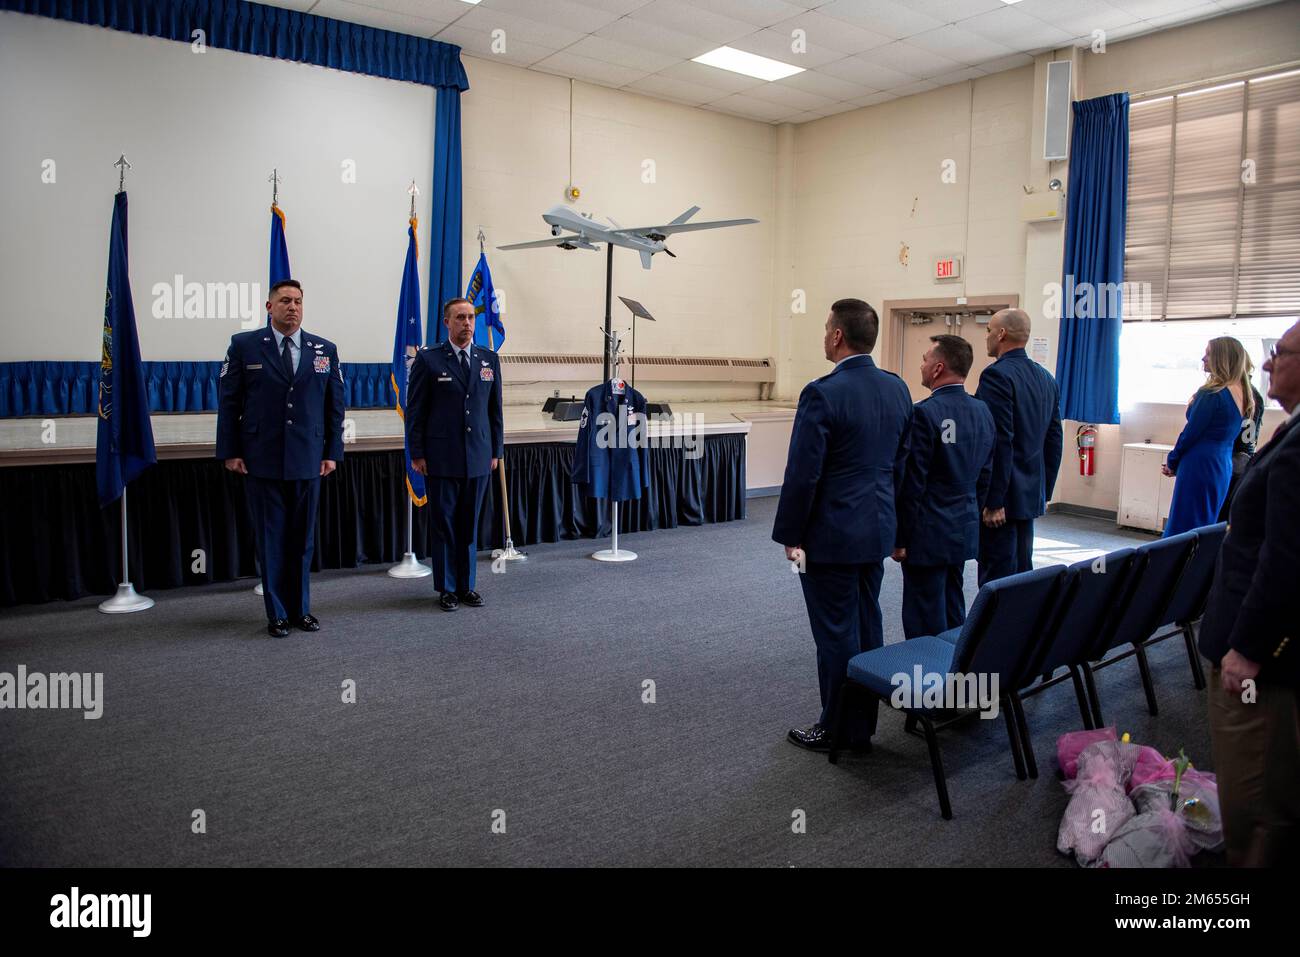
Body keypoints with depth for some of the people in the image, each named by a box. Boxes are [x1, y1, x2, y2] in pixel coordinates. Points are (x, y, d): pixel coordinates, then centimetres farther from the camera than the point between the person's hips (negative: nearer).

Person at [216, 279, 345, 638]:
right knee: (270, 539, 4)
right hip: (262, 461, -2)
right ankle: (277, 613, 15)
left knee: (303, 539, 9)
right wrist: (230, 451, -4)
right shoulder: (244, 345, 2)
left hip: (308, 460, 2)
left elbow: (335, 404, 8)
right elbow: (229, 402, 1)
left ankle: (300, 609, 21)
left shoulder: (325, 349, 7)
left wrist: (333, 452, 3)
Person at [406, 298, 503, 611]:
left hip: (478, 457, 3)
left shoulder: (489, 359, 9)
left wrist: (496, 451, 10)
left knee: (470, 525, 10)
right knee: (444, 525, 5)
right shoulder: (428, 359, -1)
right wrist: (417, 454, -5)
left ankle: (467, 585, 21)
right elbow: (415, 410, -1)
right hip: (442, 458, -3)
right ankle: (447, 588, 15)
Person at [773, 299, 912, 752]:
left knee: (836, 633, 3)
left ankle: (837, 730, 16)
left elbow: (803, 473, -17)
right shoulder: (897, 389, 4)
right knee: (867, 624, 16)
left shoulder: (823, 393, -19)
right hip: (877, 529, 8)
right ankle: (864, 725, 27)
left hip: (831, 534, -7)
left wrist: (790, 535, -7)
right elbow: (901, 462, 11)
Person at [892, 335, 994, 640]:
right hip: (965, 531, 8)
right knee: (954, 616, 18)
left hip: (928, 536, -8)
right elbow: (985, 475, 11)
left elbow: (911, 485, -17)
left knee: (926, 626, 1)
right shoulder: (982, 411, 5)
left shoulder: (925, 413, -19)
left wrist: (899, 539, -9)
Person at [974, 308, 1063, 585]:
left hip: (1002, 498, -8)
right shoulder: (1046, 378, 12)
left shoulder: (997, 375, -14)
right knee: (1021, 573, 15)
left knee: (997, 580, -3)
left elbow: (1000, 442, -20)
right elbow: (1054, 441, 14)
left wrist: (994, 502, -17)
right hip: (1031, 495, 9)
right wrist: (1045, 492, 20)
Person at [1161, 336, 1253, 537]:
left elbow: (1191, 432, -13)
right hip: (1224, 467, 9)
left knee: (1182, 528, -3)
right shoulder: (1241, 393, 11)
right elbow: (1224, 434, 14)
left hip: (1200, 467, -9)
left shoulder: (1212, 393, -15)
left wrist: (1171, 462, 3)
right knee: (1205, 527, 15)